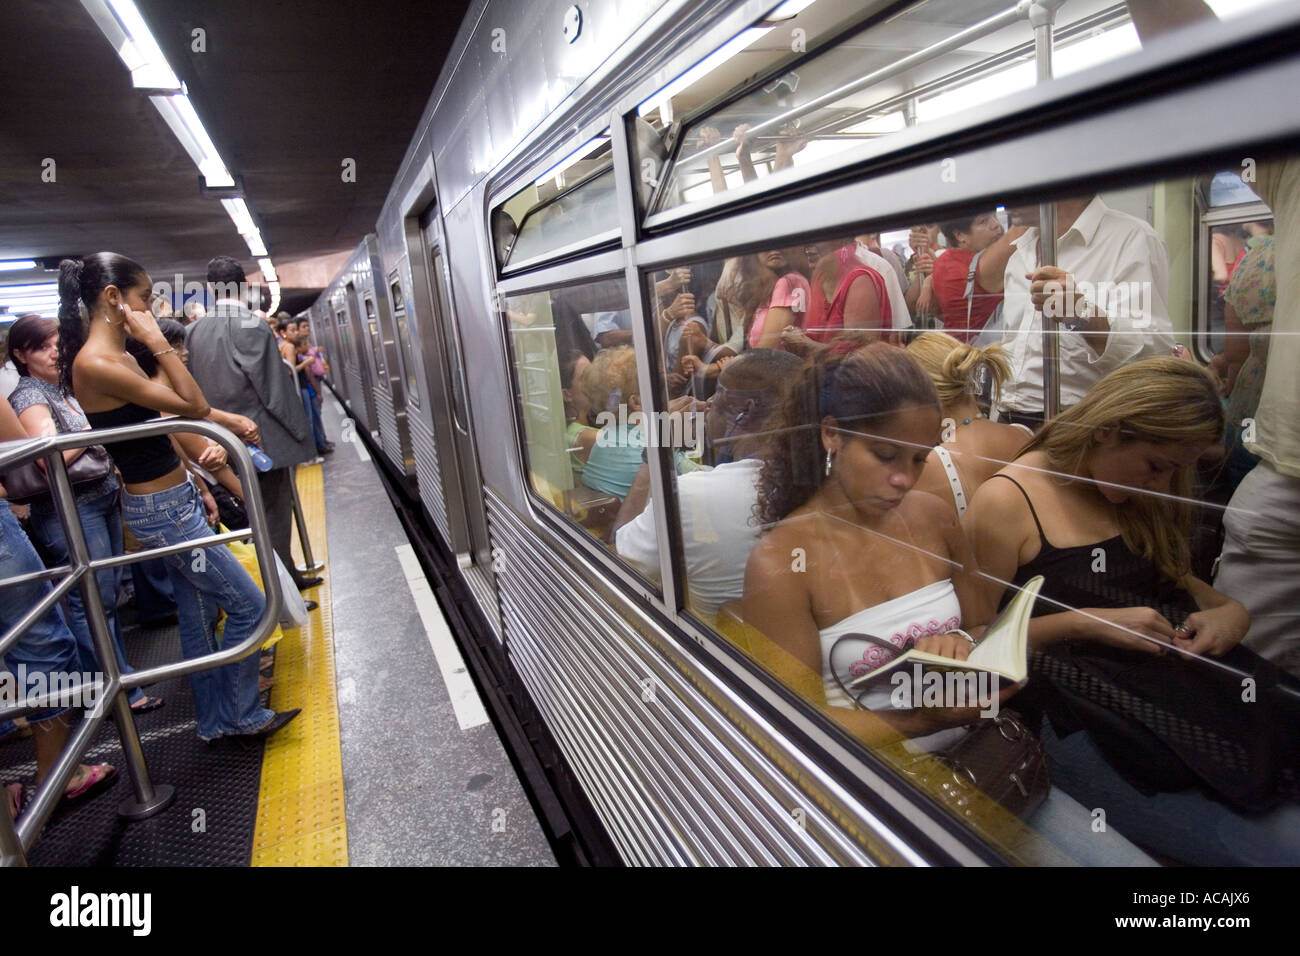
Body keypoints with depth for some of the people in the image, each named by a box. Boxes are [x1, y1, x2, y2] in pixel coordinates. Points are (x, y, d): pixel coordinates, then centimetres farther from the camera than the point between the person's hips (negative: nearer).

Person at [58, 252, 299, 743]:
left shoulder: (117, 357, 9)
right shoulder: (94, 364, -21)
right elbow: (194, 406, -23)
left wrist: (195, 490, 17)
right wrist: (158, 342, -19)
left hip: (175, 502, 10)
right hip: (162, 511, -10)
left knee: (199, 612, 17)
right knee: (248, 605, -2)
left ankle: (213, 721, 32)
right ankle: (240, 716, 15)